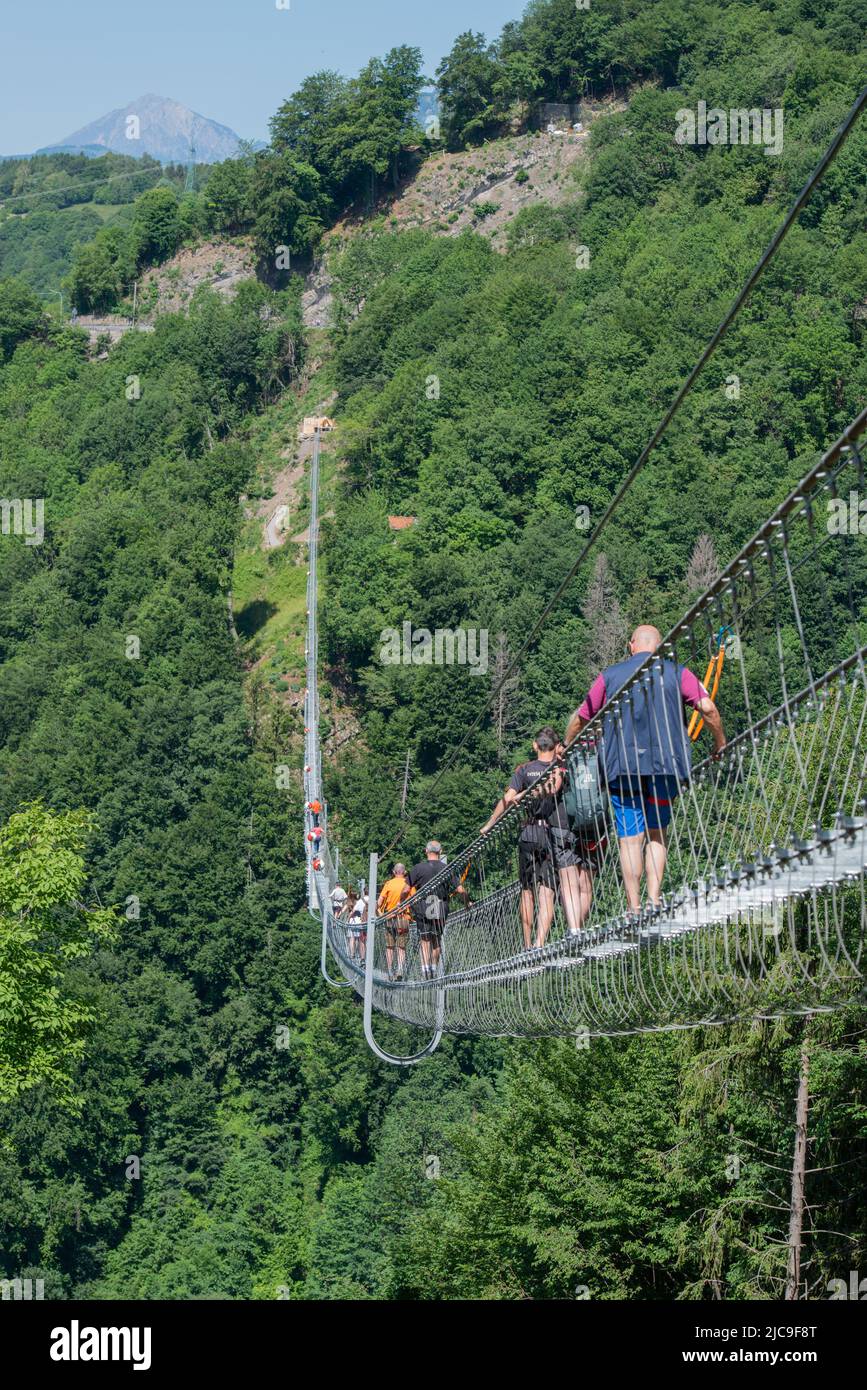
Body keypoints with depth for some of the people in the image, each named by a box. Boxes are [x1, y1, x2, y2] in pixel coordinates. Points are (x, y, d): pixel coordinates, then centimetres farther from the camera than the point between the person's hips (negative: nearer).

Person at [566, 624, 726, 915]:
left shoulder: (610, 675, 13)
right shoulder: (676, 672, 10)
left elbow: (580, 718, 18)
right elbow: (707, 708, -2)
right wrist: (720, 744, 13)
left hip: (622, 766, 0)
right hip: (666, 765, 0)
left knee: (630, 837, -1)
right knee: (657, 833, 13)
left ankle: (634, 907, -7)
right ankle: (654, 901, 1)